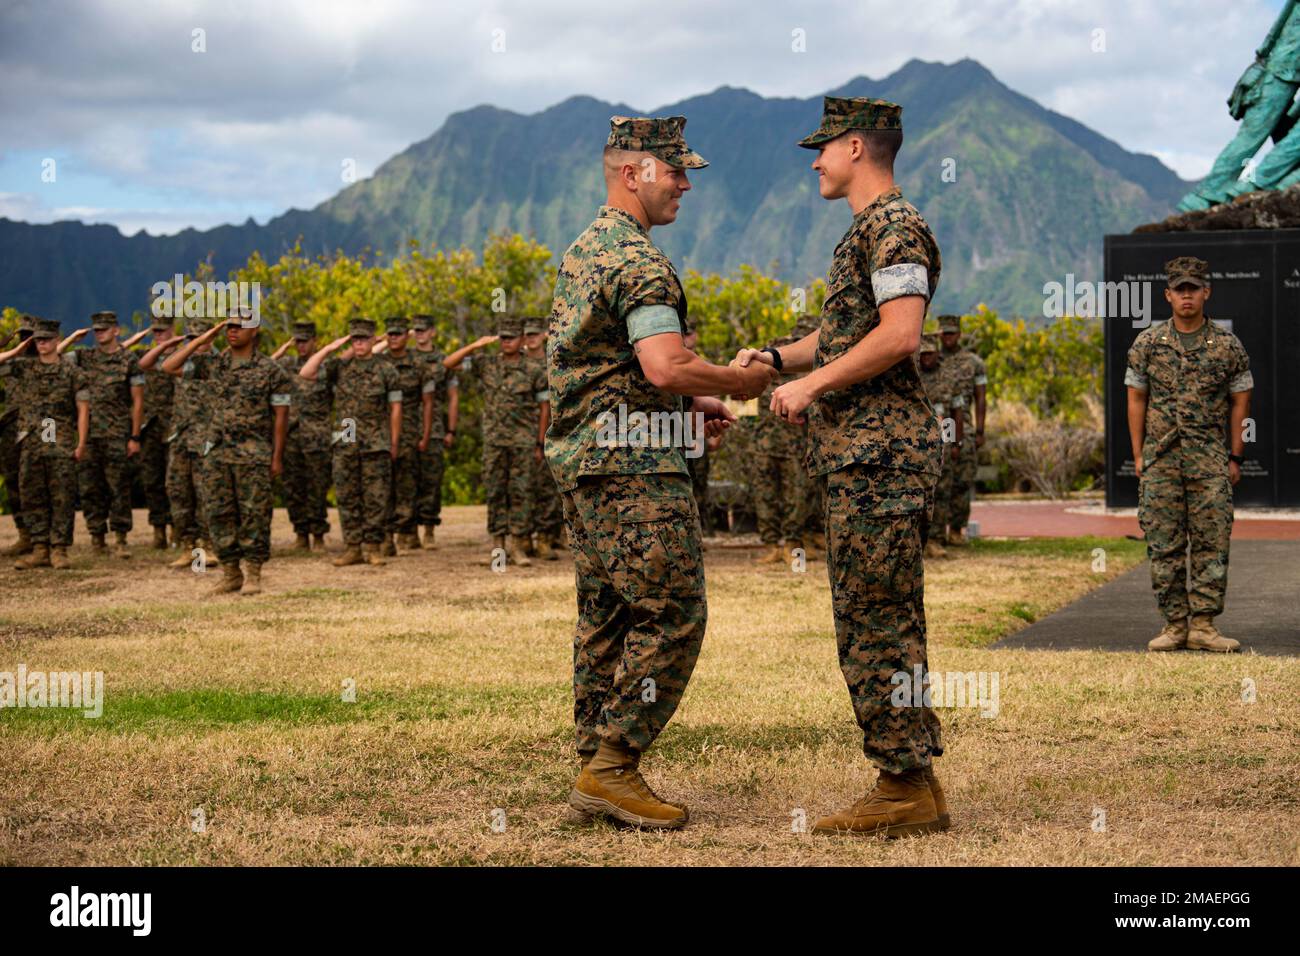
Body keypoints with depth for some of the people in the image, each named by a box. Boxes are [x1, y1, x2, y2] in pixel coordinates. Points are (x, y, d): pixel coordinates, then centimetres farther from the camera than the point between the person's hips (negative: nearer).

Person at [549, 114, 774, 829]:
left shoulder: (582, 251, 19)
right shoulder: (638, 260, -14)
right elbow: (665, 365, -26)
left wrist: (686, 405, 19)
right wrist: (746, 381, -11)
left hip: (579, 460, 10)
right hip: (633, 463, -10)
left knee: (605, 617, 12)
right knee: (670, 614, -7)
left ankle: (595, 769, 15)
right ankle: (614, 766, -7)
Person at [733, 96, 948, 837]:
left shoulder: (893, 226, -10)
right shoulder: (870, 230, 22)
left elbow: (900, 334, -22)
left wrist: (812, 384, -16)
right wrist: (777, 356, 17)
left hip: (880, 450, -11)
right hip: (863, 452, 11)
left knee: (877, 622, -9)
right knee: (878, 622, 12)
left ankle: (910, 789, -5)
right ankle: (911, 785, 16)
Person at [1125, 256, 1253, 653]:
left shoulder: (1228, 345, 2)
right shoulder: (1147, 344, 4)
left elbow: (1240, 403, 7)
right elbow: (1137, 400, 8)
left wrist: (1236, 458, 2)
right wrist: (1138, 455, 3)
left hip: (1210, 459, 0)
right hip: (1161, 459, 1)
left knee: (1212, 542, -3)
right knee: (1164, 545, 1)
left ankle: (1203, 625, 2)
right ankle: (1173, 625, 7)